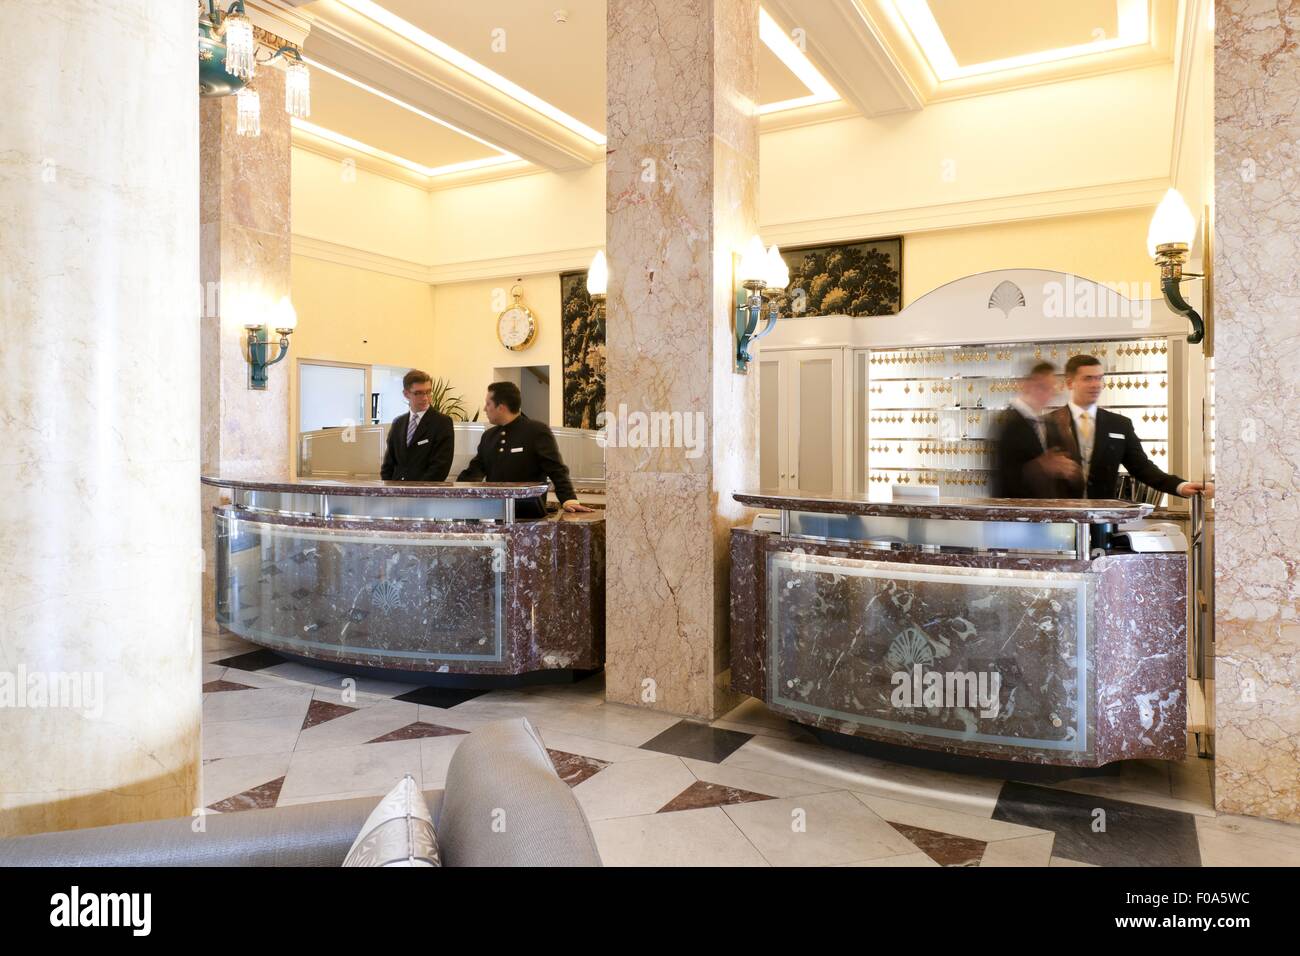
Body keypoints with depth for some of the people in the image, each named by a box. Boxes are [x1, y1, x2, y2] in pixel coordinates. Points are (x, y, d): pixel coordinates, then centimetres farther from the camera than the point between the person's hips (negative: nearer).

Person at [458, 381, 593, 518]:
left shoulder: (538, 431, -5)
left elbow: (557, 470, -10)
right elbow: (474, 471, 16)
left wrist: (569, 500, -22)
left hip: (528, 515, -5)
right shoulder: (488, 436, 15)